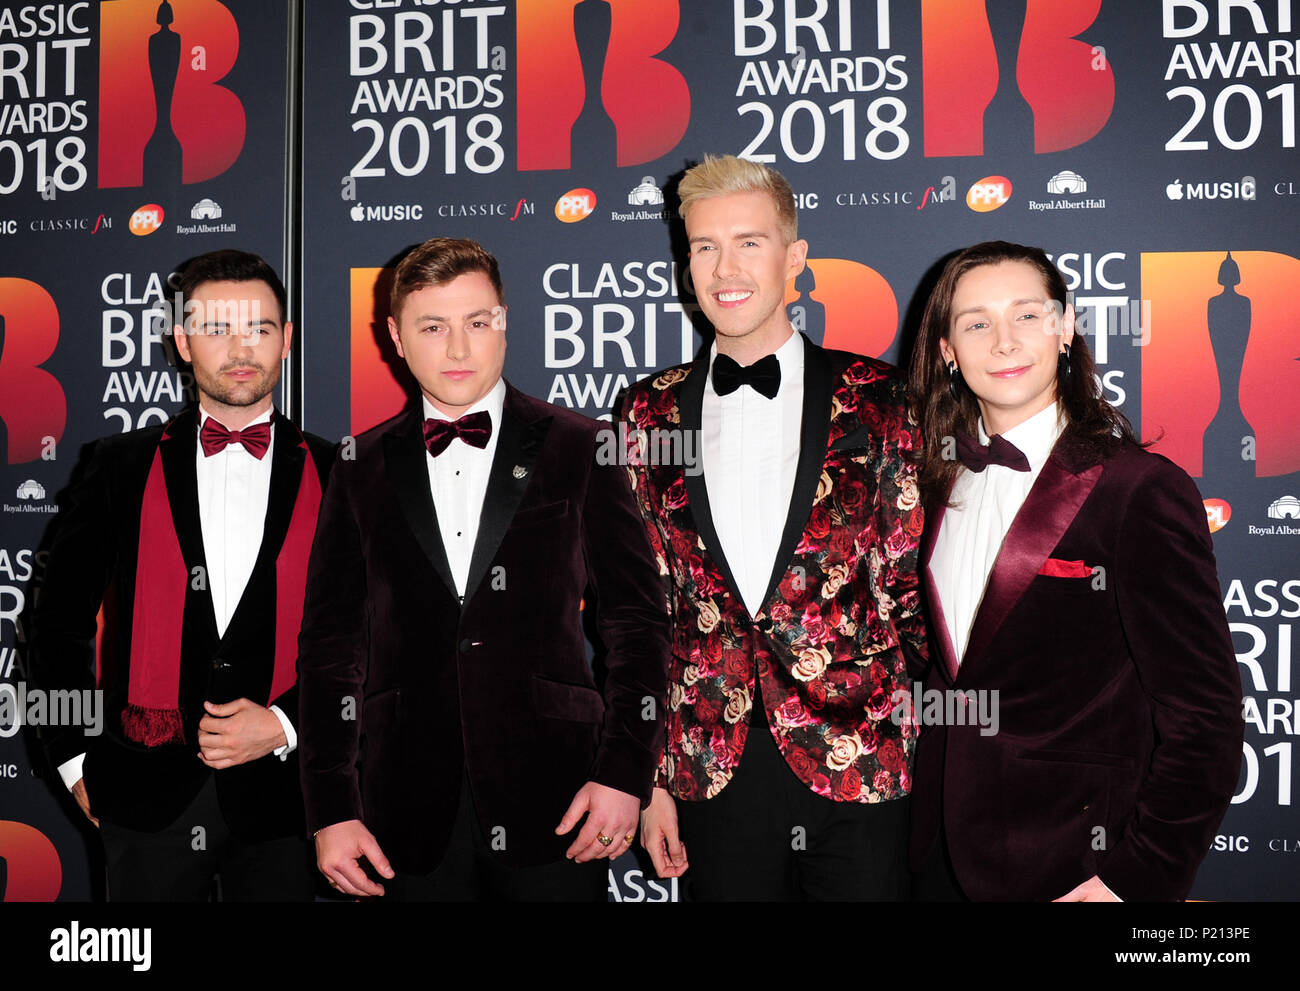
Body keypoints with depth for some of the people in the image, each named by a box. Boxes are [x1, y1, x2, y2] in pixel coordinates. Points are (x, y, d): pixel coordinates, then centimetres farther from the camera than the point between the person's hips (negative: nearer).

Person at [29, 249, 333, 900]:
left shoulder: (336, 477, 1)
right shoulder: (122, 467, 3)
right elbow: (58, 623, 8)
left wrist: (285, 724, -7)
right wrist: (75, 759, 4)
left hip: (278, 795, 0)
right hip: (147, 794, 1)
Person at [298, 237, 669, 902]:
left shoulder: (580, 449, 2)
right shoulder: (361, 469, 7)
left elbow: (636, 621, 1)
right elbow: (331, 646, 7)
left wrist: (625, 772, -7)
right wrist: (331, 812, 2)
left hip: (553, 804, -1)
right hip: (411, 820, 2)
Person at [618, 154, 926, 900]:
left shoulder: (873, 400, -1)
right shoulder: (651, 414, 5)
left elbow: (915, 581, 1)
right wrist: (650, 776, 4)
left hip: (861, 767, -1)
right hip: (713, 774, 2)